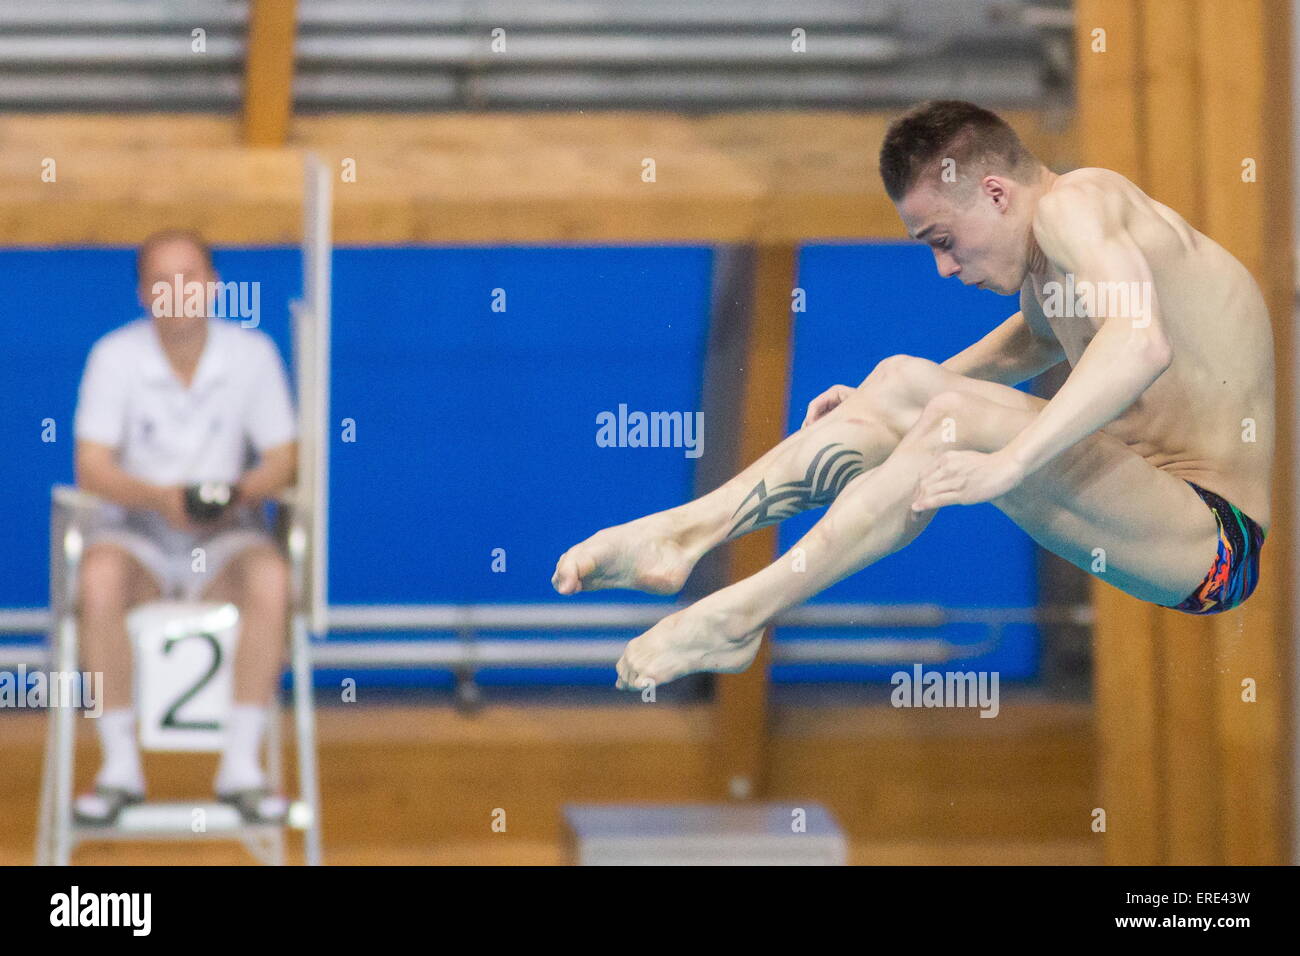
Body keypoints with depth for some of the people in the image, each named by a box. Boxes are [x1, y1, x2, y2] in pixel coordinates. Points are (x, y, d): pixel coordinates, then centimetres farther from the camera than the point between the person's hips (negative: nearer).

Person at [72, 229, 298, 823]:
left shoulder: (251, 354, 0)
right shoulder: (115, 356, -4)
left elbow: (283, 458, 0)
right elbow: (91, 467, -9)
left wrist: (240, 490, -23)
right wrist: (159, 497, -28)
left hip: (224, 538, 1)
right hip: (136, 532, -1)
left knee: (270, 580, -34)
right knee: (99, 580, -35)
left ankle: (241, 765, -26)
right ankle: (120, 766, -24)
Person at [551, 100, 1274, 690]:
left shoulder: (1076, 205, -16)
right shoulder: (1043, 260, 12)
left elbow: (1141, 343, -36)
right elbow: (1034, 339, 36)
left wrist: (1004, 463, -40)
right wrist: (889, 402, 24)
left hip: (1214, 545, -10)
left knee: (962, 420, -28)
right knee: (903, 382, 7)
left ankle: (741, 616, -25)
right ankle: (684, 533, -1)